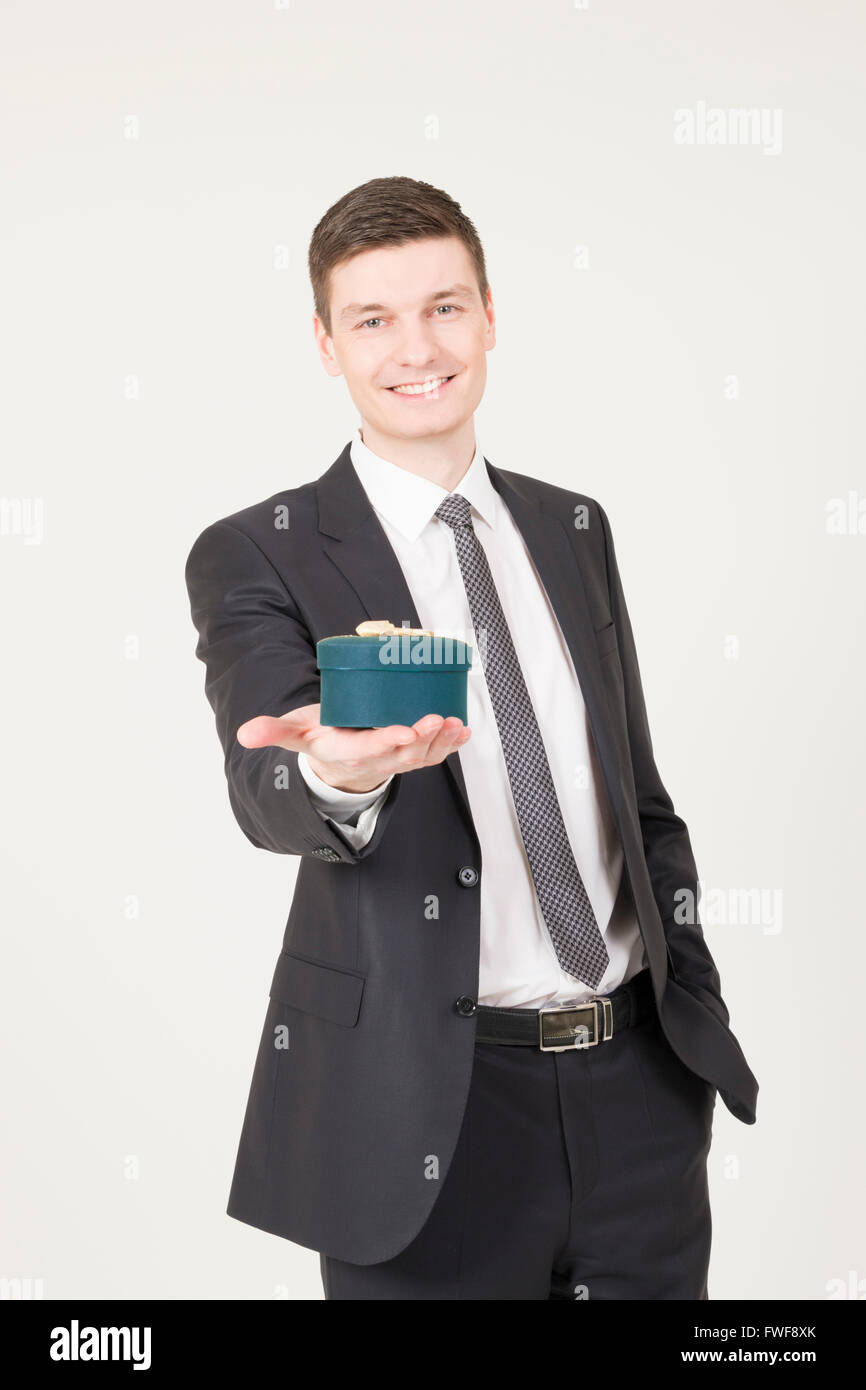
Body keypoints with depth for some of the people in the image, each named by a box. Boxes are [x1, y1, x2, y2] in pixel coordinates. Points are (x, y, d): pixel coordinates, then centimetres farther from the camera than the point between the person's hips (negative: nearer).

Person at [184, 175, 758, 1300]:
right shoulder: (257, 557, -4)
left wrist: (693, 996, 10)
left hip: (639, 1081, 5)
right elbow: (265, 792, -21)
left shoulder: (571, 528, 11)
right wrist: (338, 774, -43)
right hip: (431, 1110, -4)